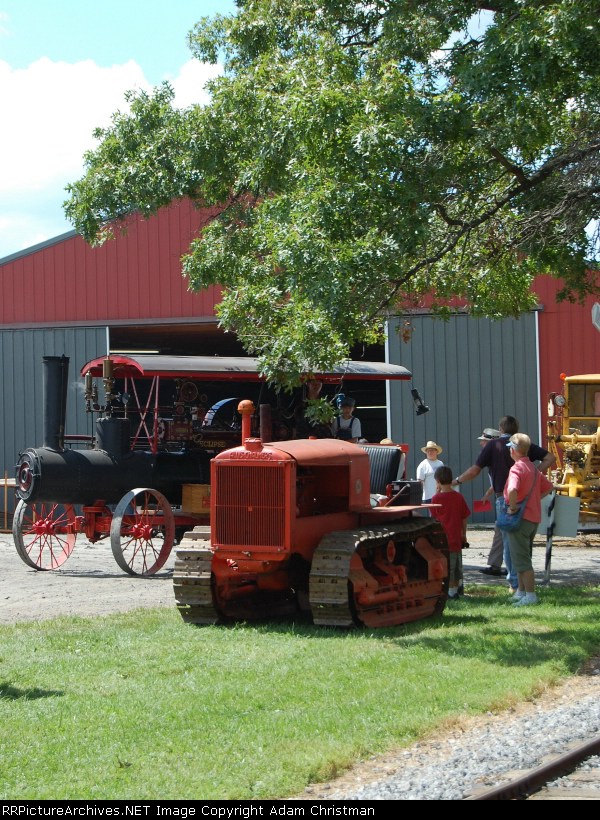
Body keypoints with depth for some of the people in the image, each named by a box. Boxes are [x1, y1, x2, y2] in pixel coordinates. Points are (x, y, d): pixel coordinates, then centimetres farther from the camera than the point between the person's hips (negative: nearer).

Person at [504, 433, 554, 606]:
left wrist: (513, 507, -20)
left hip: (520, 518, -9)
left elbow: (512, 490, -33)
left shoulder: (517, 468, -16)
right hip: (534, 518, 9)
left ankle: (530, 595, -5)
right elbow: (548, 487, 23)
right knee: (523, 557, 19)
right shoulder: (533, 469, 12)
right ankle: (521, 591, 26)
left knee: (521, 559, -4)